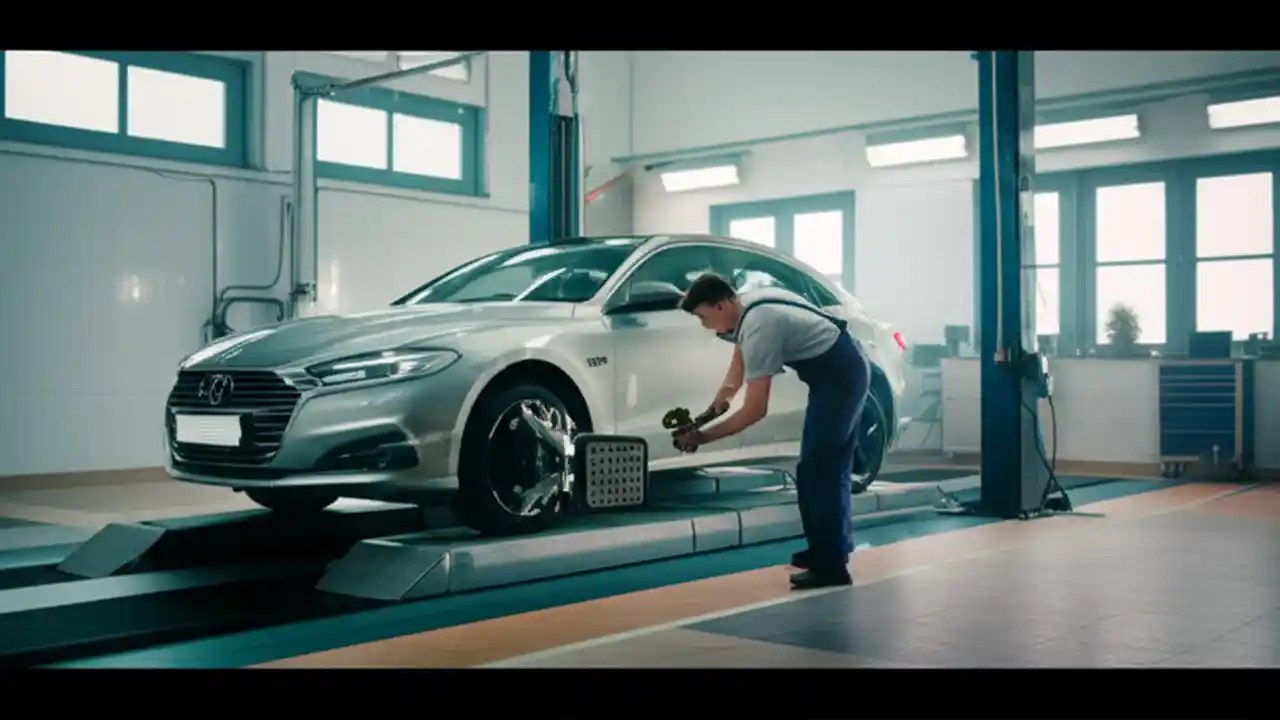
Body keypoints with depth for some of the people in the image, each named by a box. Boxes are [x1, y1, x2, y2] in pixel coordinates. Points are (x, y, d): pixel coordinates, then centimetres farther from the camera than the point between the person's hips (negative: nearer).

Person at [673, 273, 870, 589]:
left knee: (817, 470, -11)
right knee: (831, 466, 18)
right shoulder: (747, 303, 3)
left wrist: (702, 437, -19)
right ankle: (834, 546, 29)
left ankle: (830, 566, -9)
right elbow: (741, 350, 21)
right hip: (848, 368, 10)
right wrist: (726, 390, 3)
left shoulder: (758, 329, -25)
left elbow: (755, 410, -24)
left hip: (838, 375, -10)